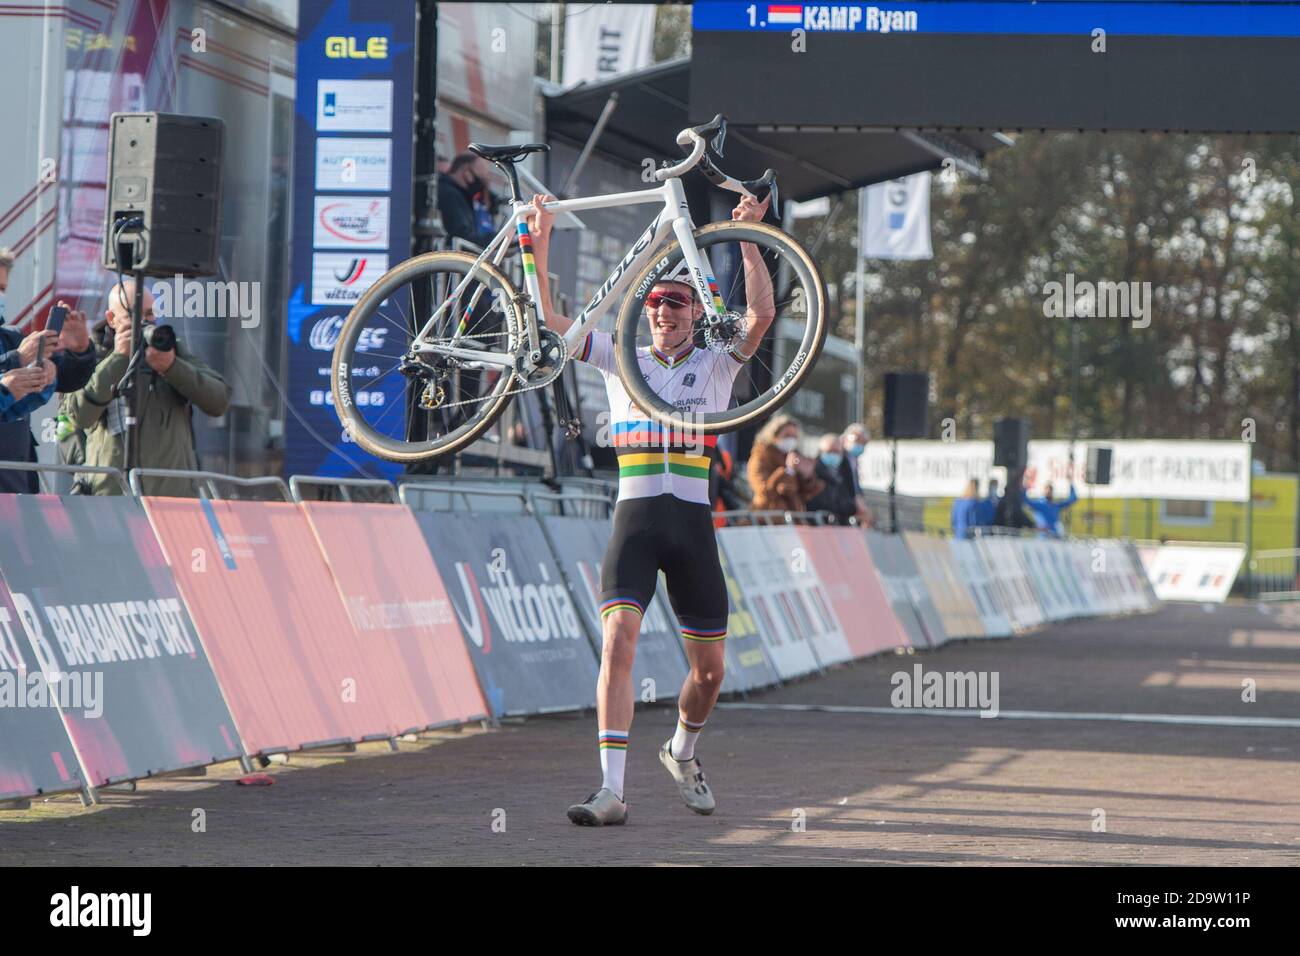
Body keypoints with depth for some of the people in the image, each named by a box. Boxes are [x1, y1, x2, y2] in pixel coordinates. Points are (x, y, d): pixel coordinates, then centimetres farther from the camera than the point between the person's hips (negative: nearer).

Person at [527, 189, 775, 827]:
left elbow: (761, 313, -6)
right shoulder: (620, 361, 13)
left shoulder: (715, 367, 10)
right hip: (635, 518, -1)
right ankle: (612, 791, -24)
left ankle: (681, 751, 38)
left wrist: (748, 239, -12)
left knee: (709, 667, 7)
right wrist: (538, 247, -3)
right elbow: (548, 320, 7)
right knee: (618, 643, -20)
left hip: (692, 523, 1)